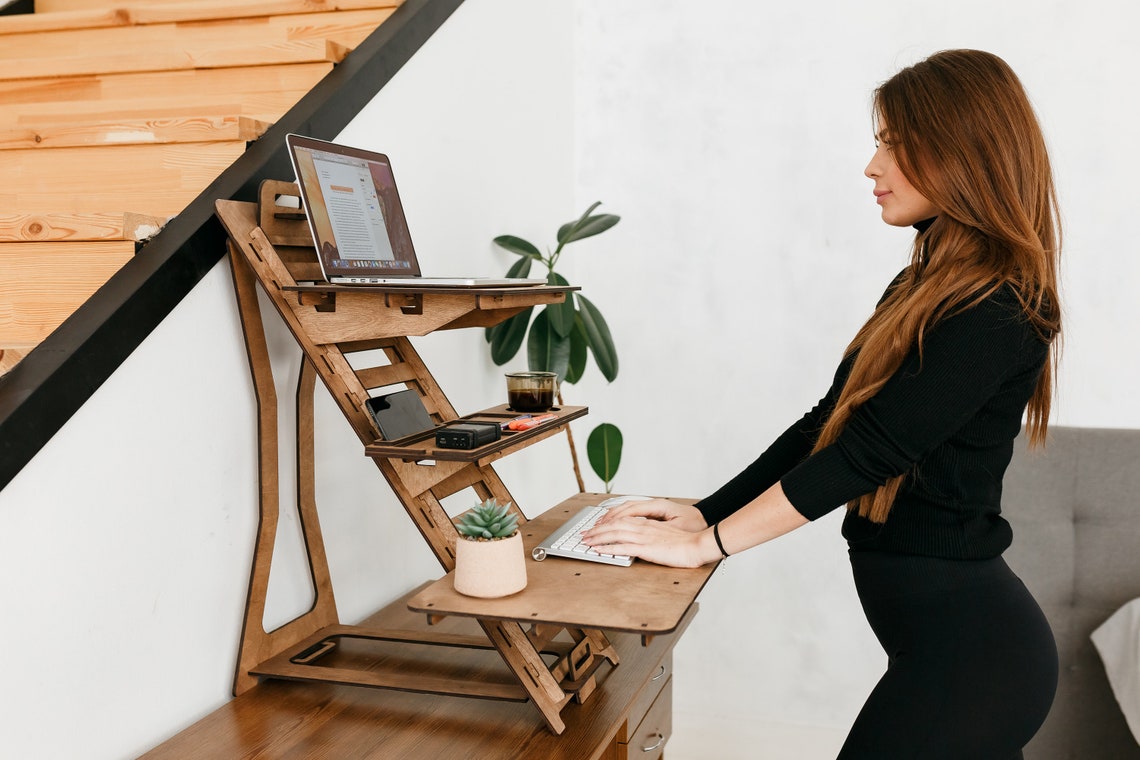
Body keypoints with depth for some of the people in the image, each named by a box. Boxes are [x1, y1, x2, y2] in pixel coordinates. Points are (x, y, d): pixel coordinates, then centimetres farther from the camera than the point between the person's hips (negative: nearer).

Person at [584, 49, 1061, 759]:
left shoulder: (994, 313, -18)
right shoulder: (927, 289, 12)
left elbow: (868, 452, -21)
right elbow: (827, 424, 10)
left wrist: (707, 542, -16)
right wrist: (706, 511, 4)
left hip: (964, 645, -8)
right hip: (951, 628, 8)